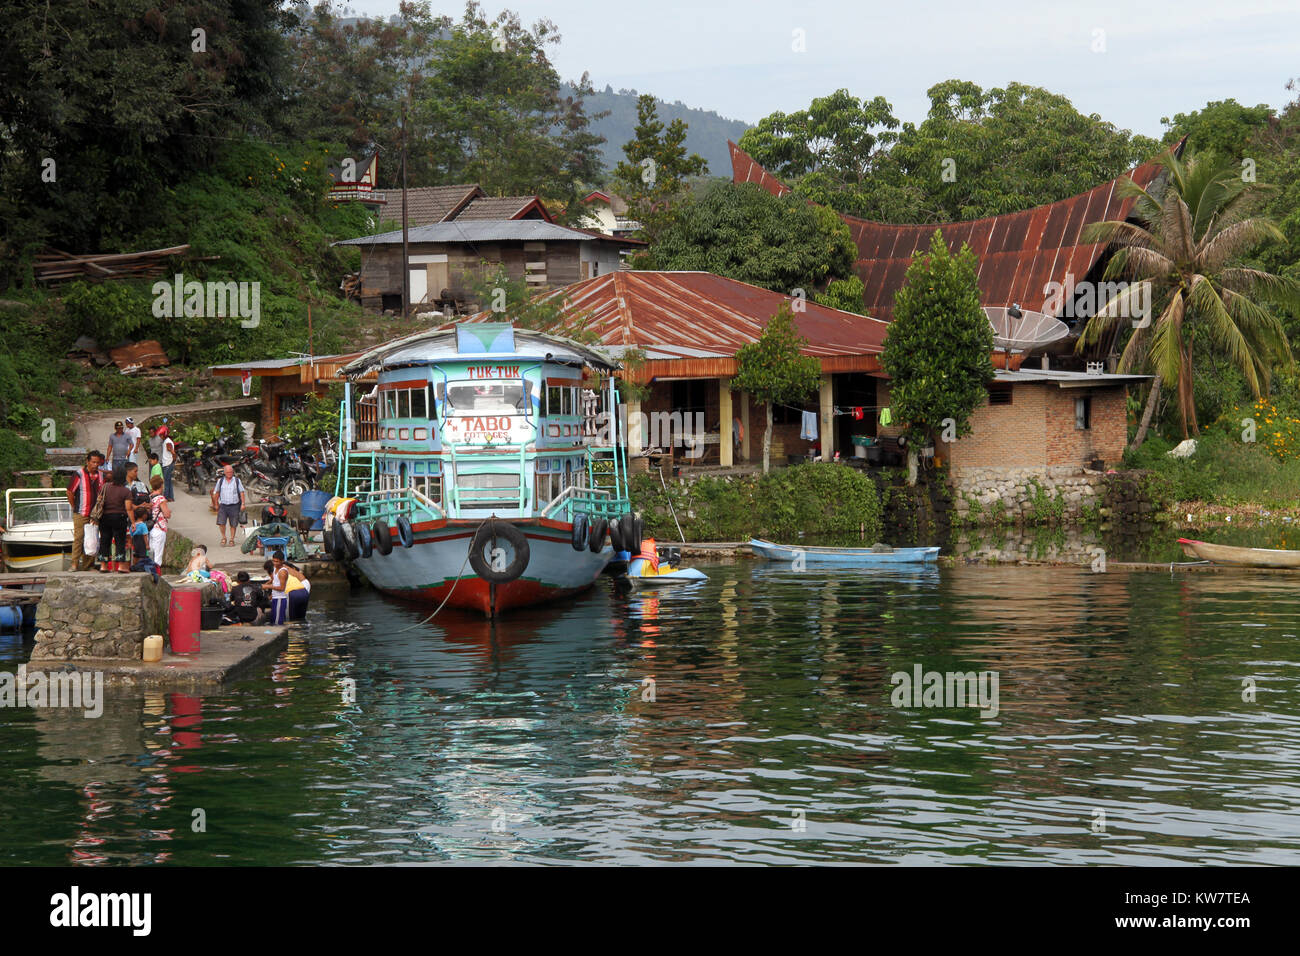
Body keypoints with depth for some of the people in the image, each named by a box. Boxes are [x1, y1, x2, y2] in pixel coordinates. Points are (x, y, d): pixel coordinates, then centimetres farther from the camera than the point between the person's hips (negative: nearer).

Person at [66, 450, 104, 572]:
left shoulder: (100, 475, 10)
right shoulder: (80, 474, -6)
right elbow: (70, 492, -2)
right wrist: (75, 507, 0)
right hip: (81, 514, -5)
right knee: (79, 537, -9)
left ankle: (88, 564, 11)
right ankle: (75, 564, -7)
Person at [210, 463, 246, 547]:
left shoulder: (237, 481, 3)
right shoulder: (220, 481, 7)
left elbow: (241, 492, 3)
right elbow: (216, 493, 13)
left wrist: (243, 504, -5)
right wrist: (216, 504, 10)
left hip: (234, 506, -1)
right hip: (223, 505, 1)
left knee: (233, 525, 2)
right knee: (221, 523, -10)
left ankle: (232, 540, 15)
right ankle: (223, 538, 9)